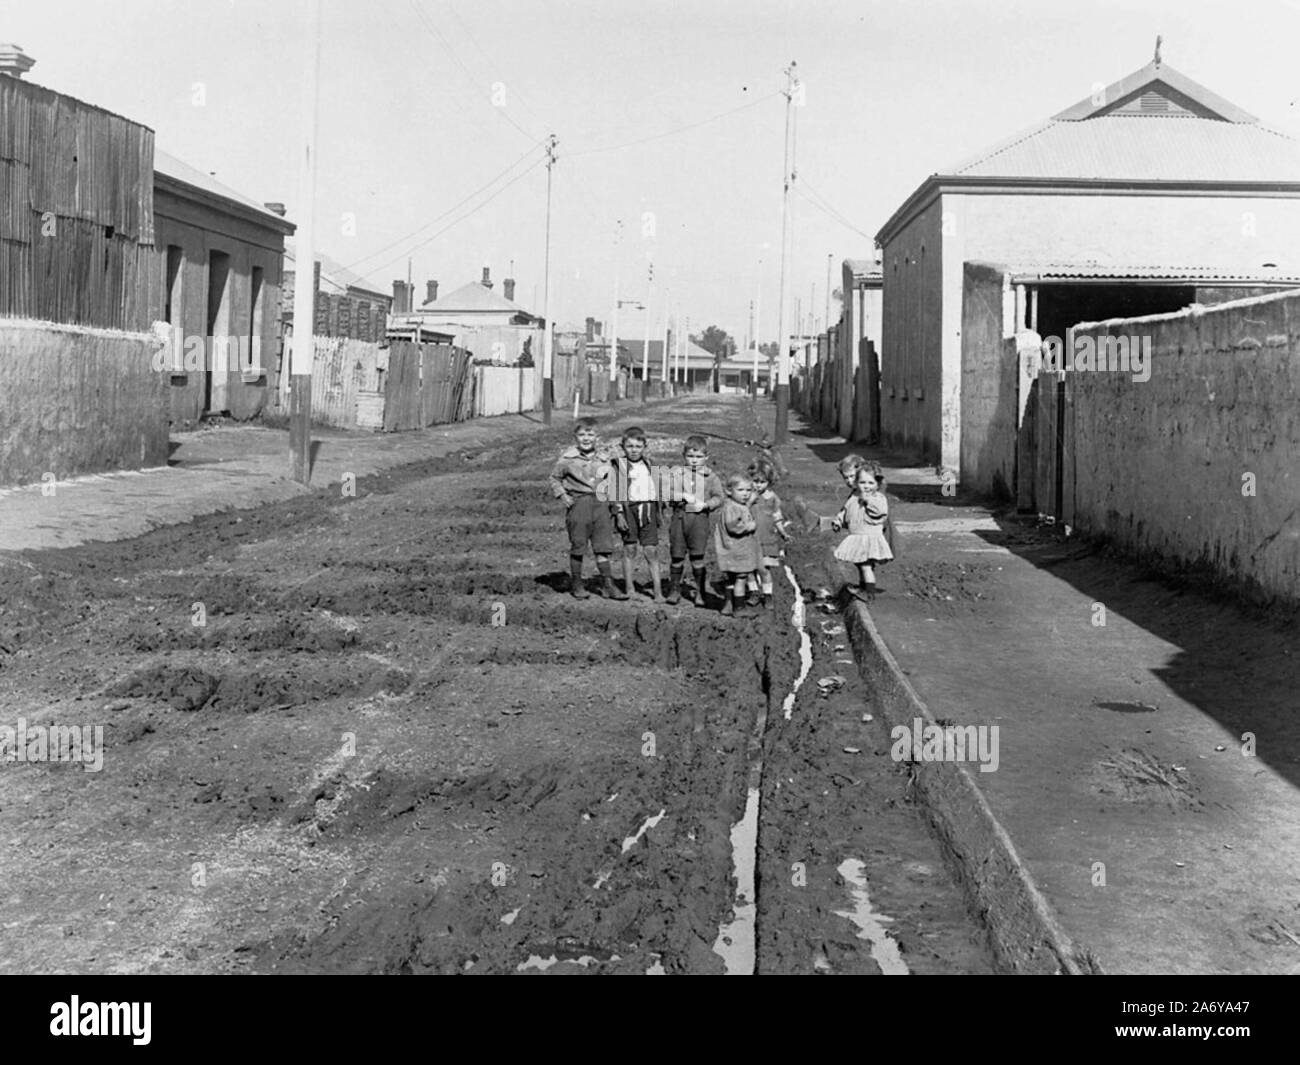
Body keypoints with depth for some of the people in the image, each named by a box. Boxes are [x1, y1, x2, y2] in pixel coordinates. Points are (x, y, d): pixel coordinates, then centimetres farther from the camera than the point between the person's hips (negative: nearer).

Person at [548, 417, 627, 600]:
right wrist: (563, 496, -4)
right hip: (578, 503, -3)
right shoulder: (568, 458, -2)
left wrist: (610, 496, 8)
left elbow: (609, 481, 22)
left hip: (600, 503, 3)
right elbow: (555, 478, 7)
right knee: (577, 545, 3)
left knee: (603, 545, 0)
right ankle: (576, 583, 16)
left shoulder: (603, 459, 9)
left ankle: (607, 585, 3)